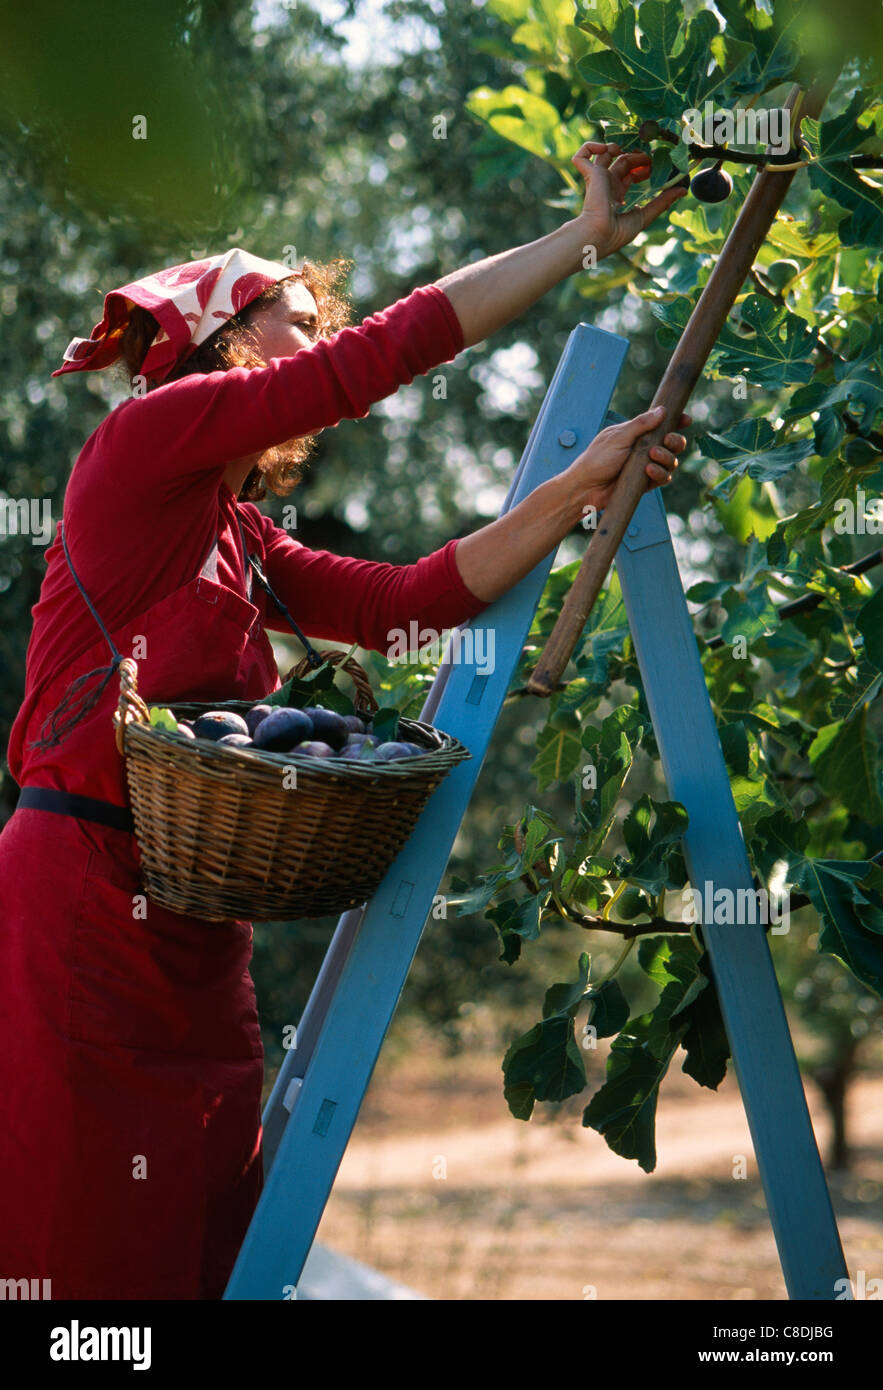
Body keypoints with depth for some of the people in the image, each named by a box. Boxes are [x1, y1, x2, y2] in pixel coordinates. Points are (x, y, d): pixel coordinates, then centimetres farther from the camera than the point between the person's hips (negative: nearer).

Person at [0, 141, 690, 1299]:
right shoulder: (145, 439, -5)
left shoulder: (247, 545, 19)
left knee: (199, 1254, 9)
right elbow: (391, 350, -9)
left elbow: (414, 598, 6)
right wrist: (586, 236, -3)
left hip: (194, 946, 9)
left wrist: (577, 490, -4)